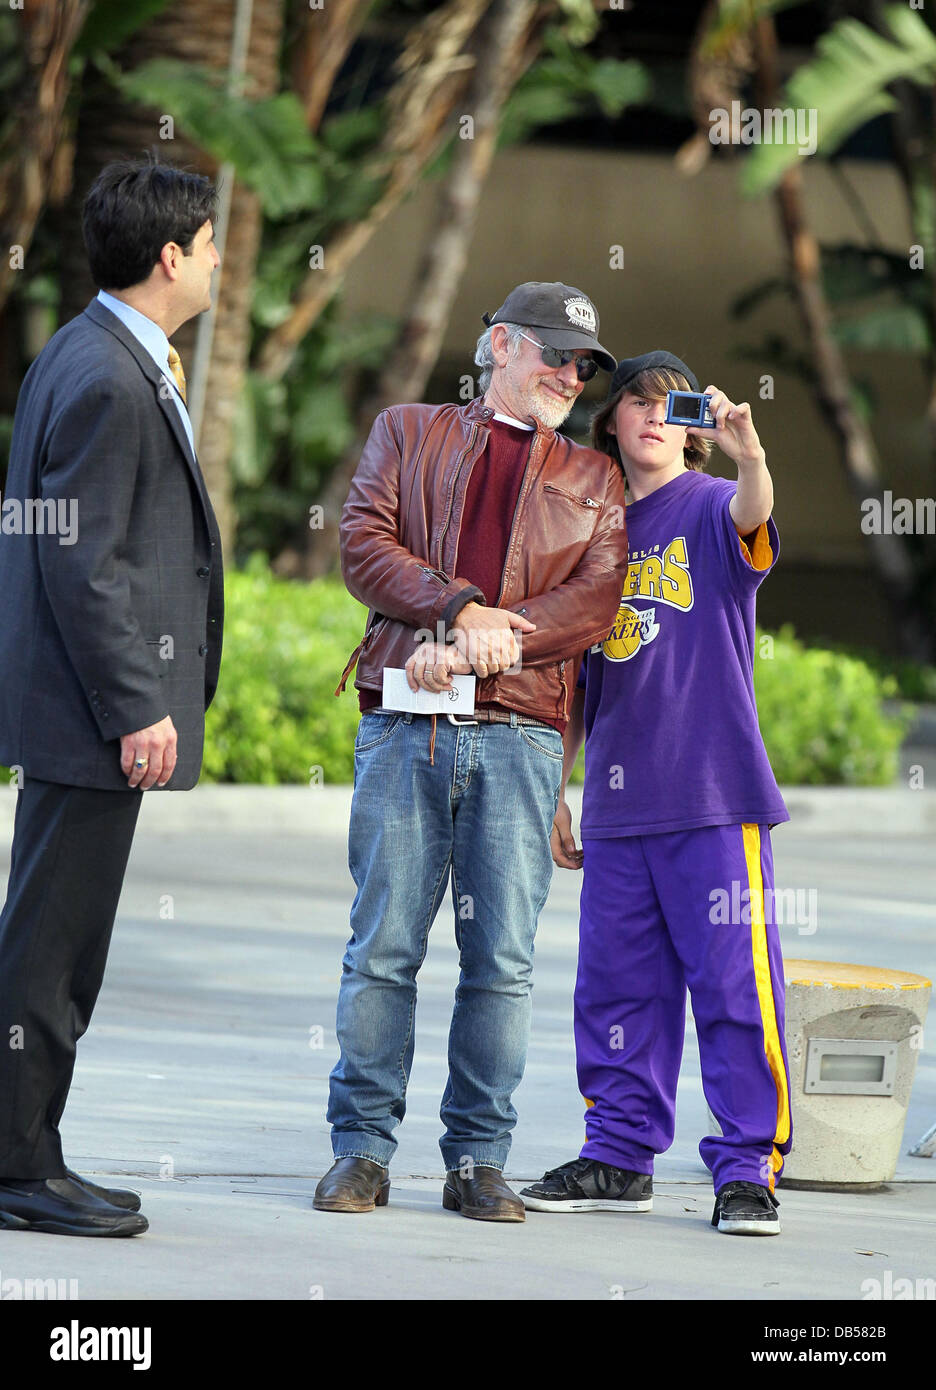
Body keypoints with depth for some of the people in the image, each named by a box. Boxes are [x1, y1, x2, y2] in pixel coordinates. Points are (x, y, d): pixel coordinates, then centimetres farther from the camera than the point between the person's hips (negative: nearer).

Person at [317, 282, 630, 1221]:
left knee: (501, 959, -1)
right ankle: (361, 1149, 4)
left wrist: (484, 645, -9)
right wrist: (459, 607, -11)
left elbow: (595, 597, 4)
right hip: (405, 728, -1)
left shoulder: (593, 480, 19)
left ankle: (478, 1160, 5)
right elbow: (364, 543, 3)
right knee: (382, 947, -3)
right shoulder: (407, 433, 17)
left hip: (519, 732, 1)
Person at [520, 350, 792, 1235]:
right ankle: (619, 1156, 17)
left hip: (713, 796, -5)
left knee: (733, 981, -6)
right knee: (617, 984, 9)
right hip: (618, 803, 5)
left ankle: (748, 1167, -2)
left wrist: (750, 455, -49)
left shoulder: (711, 509, -1)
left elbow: (752, 515, -27)